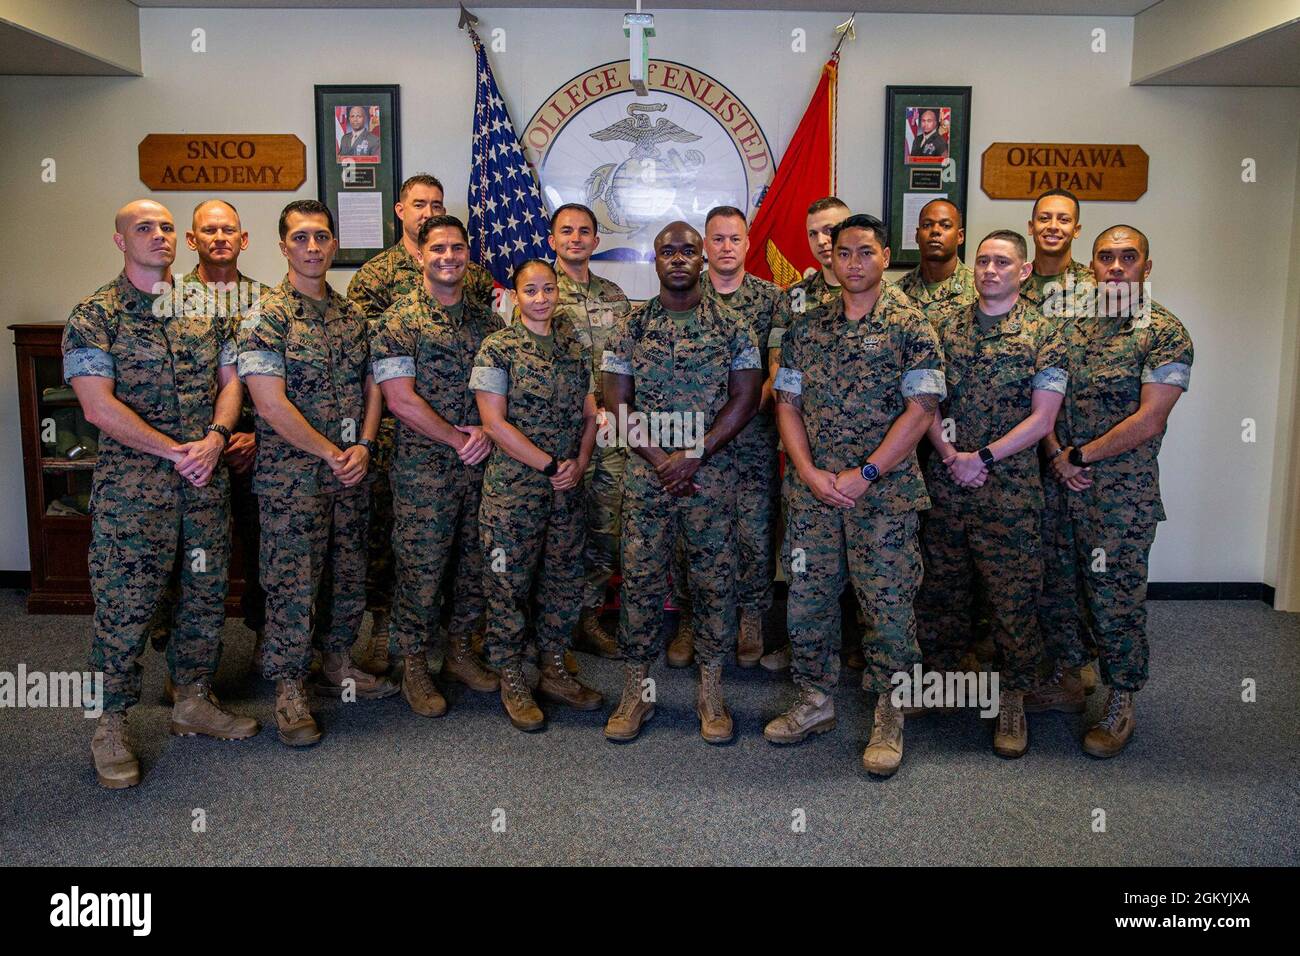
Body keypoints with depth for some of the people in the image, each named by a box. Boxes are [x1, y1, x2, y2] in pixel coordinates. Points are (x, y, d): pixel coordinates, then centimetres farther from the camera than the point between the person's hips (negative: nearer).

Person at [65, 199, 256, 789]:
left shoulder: (204, 310, 11)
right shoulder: (94, 316, -4)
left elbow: (230, 381, 10)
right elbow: (99, 407, -12)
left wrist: (214, 439, -9)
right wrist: (177, 452, -14)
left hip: (206, 482, 5)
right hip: (132, 488, -5)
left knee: (205, 596, 12)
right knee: (124, 607, 0)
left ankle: (194, 701, 29)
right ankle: (111, 726, 15)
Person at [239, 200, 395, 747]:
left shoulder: (352, 313, 11)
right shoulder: (266, 315, -8)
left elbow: (372, 386, 12)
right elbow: (271, 403, -15)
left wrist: (363, 446, -4)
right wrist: (331, 453, -13)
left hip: (350, 467, 6)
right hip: (290, 471, -6)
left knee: (351, 574, 13)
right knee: (292, 582, -1)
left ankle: (339, 666, 30)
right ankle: (289, 690, 13)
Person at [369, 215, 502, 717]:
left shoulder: (486, 319, 11)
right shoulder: (398, 320, -5)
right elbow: (401, 399, -11)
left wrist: (487, 432, -6)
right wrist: (457, 439, -12)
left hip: (481, 464, 5)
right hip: (423, 468, -5)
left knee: (477, 562, 11)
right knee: (421, 567, 0)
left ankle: (461, 651, 28)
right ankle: (414, 666, 16)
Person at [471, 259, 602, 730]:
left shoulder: (575, 347, 10)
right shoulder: (497, 348, -6)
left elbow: (590, 414, 13)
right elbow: (494, 422, -12)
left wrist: (579, 463, -4)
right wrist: (550, 465, -14)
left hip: (568, 490, 5)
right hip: (513, 490, -5)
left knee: (565, 582, 12)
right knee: (510, 584, 3)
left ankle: (554, 672, 28)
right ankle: (511, 683, 18)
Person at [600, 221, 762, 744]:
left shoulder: (732, 326, 2)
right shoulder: (631, 327, 4)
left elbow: (745, 399, -3)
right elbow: (616, 402, 1)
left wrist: (694, 456, -13)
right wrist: (659, 460, -11)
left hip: (713, 474, 0)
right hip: (645, 472, 1)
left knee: (715, 579, 5)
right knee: (641, 578, 4)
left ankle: (710, 690, 20)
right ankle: (636, 689, 17)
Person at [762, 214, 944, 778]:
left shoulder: (909, 325, -2)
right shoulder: (806, 327, 10)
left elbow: (921, 409, -8)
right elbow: (787, 403, 8)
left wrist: (865, 473, -15)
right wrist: (809, 472, -6)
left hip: (885, 493, -3)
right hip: (812, 490, 4)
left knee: (888, 603, 1)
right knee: (807, 598, 10)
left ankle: (889, 718, 18)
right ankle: (813, 703, 27)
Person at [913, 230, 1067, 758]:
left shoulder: (1043, 334, -1)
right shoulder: (942, 322, 7)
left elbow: (1041, 419, -6)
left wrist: (982, 457, -13)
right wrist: (950, 456, -10)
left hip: (1009, 490, -3)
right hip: (943, 482, 3)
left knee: (1013, 596, 3)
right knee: (941, 586, 13)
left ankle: (1012, 698, 17)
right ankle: (941, 673, 32)